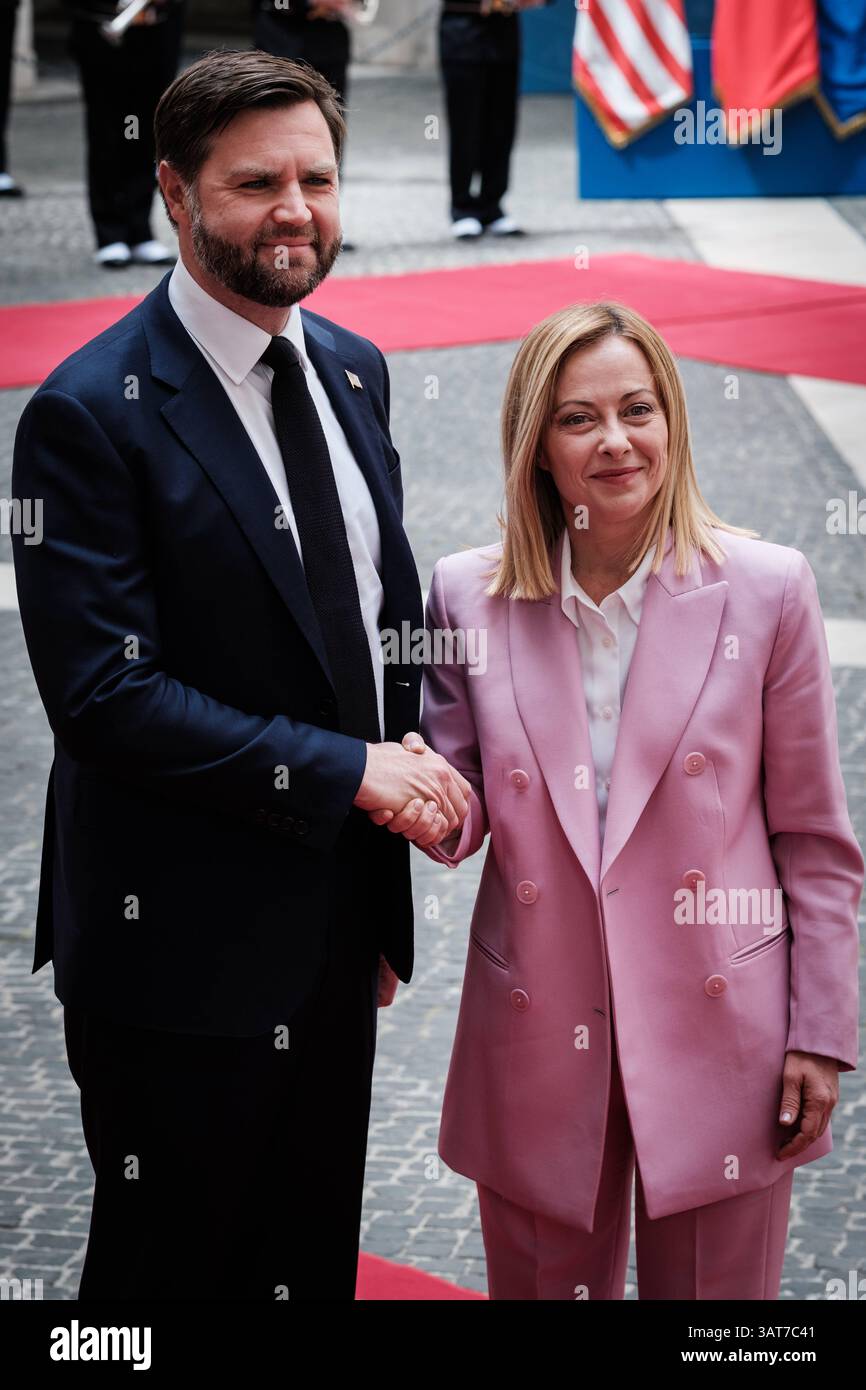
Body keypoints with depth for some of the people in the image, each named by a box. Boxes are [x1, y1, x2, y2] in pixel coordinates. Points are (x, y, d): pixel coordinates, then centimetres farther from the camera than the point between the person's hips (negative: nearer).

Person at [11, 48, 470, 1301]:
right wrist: (345, 772, -21)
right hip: (184, 950, -7)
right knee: (176, 1263, 9)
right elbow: (102, 694, -22)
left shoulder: (352, 370, 6)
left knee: (314, 1256, 20)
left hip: (338, 925, 7)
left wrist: (413, 775, 9)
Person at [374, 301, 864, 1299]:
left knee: (714, 1287, 11)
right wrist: (431, 809, -19)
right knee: (544, 1285, 14)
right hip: (539, 1043, 2)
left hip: (718, 1038, -1)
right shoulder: (469, 597, -1)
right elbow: (465, 813, 5)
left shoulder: (764, 589, -5)